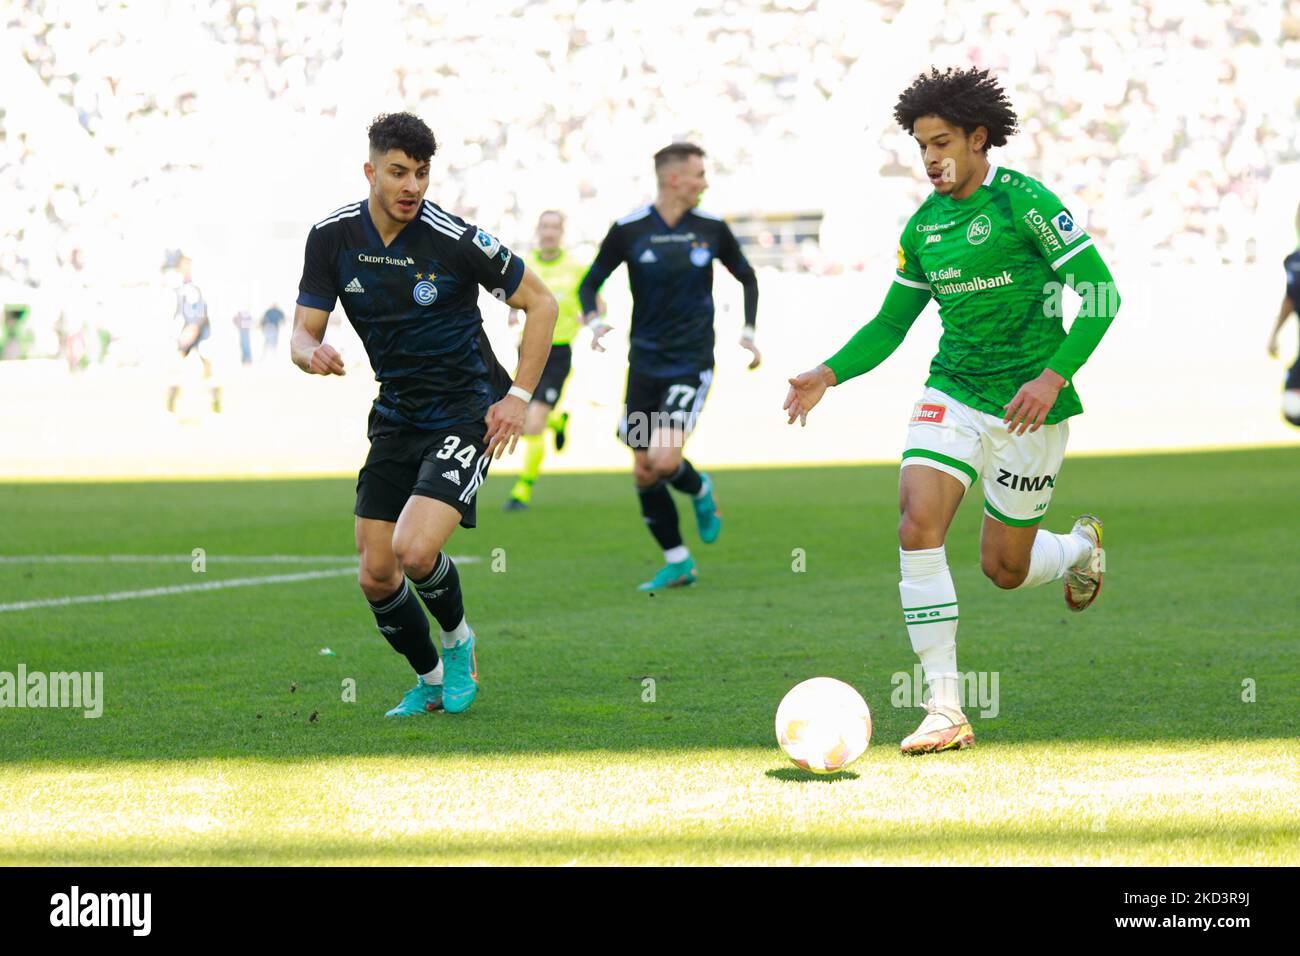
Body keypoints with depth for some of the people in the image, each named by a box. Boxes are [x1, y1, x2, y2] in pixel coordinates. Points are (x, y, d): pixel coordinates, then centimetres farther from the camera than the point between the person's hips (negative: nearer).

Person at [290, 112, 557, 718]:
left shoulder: (455, 240, -18)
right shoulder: (332, 236, -6)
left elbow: (540, 303, -7)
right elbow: (303, 333, -2)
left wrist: (519, 397, -12)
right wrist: (312, 353, -27)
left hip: (466, 412, -5)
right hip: (395, 414, 5)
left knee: (415, 551, -23)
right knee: (375, 576, 2)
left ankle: (458, 642, 9)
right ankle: (431, 680, 28)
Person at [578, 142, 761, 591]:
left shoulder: (712, 228, -1)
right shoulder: (629, 229, -5)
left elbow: (747, 277, 16)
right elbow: (591, 282, 4)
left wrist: (748, 331, 5)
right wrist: (593, 320, -16)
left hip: (692, 364, -2)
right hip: (644, 364, 2)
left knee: (664, 460, -20)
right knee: (643, 472, 3)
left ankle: (700, 491, 16)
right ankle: (677, 561, 19)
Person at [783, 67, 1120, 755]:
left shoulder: (1022, 201, -11)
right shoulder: (922, 225, 8)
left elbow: (1100, 292, -13)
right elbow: (891, 323, 16)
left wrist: (1055, 375, -24)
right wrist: (829, 375, 0)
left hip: (1027, 403, -5)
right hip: (953, 393, 5)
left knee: (1004, 568, 5)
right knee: (918, 526, -19)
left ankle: (1080, 547, 43)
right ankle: (945, 710, -16)